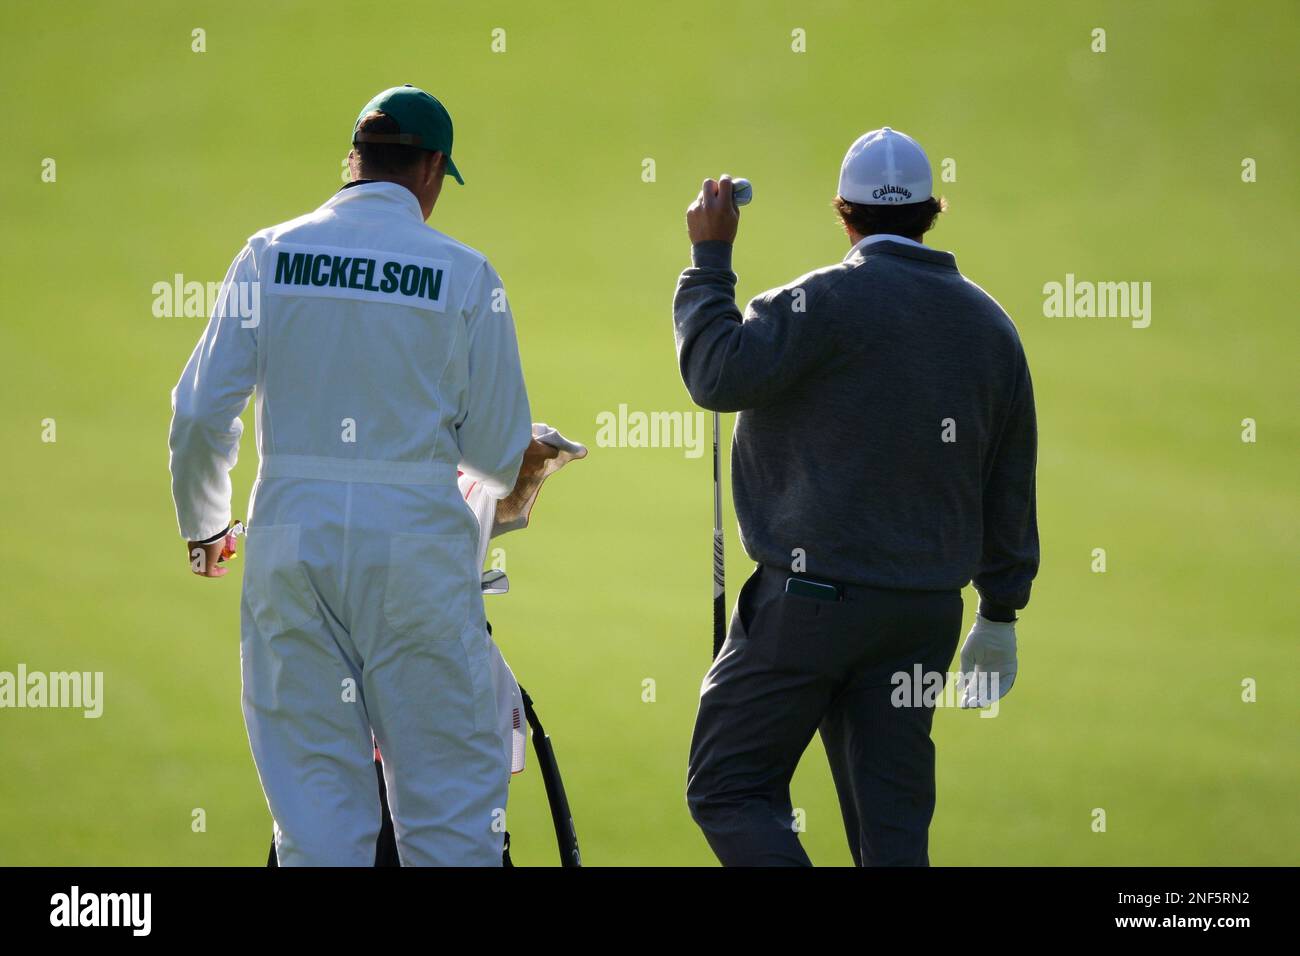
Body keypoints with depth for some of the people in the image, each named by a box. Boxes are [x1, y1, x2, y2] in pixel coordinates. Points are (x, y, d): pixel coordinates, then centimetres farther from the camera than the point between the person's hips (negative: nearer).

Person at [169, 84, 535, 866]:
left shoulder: (271, 255, 3)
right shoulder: (464, 275, -3)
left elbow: (201, 414, 1)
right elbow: (498, 449, -1)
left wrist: (203, 526, 18)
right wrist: (513, 466, 24)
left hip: (291, 543, 3)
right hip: (417, 542, -3)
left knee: (314, 797, 7)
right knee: (450, 802, 3)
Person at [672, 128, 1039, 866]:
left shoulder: (832, 301, -10)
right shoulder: (990, 324, 11)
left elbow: (718, 373, -19)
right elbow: (1011, 489, 14)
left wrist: (711, 257, -7)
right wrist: (1001, 613, 21)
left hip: (814, 600, -6)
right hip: (928, 611, 6)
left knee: (729, 788, 1)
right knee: (894, 817, 7)